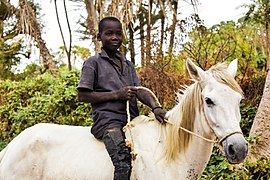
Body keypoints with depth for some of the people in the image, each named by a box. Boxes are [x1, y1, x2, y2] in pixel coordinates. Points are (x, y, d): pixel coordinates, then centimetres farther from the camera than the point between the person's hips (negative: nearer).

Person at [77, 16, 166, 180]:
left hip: (132, 120, 7)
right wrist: (116, 95, -11)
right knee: (123, 161, -27)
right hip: (107, 119, -6)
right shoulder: (94, 62, 3)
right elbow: (82, 95, -4)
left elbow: (139, 90, 7)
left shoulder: (128, 65, 20)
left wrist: (155, 107, -15)